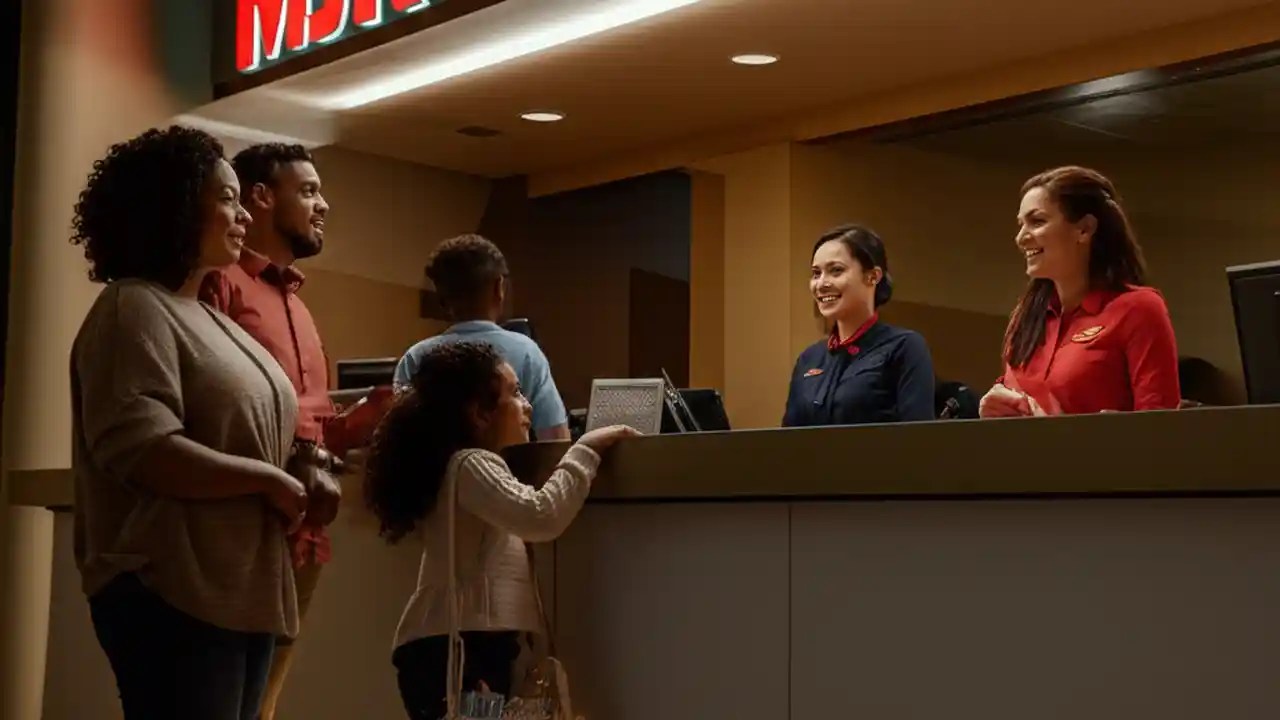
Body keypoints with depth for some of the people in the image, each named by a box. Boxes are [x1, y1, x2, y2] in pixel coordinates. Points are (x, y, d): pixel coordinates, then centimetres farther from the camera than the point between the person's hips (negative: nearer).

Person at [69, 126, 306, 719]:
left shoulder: (203, 317, 19)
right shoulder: (135, 309, -10)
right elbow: (142, 450, -22)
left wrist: (300, 478, 5)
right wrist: (270, 481, -15)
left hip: (241, 591, 9)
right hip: (173, 596, -9)